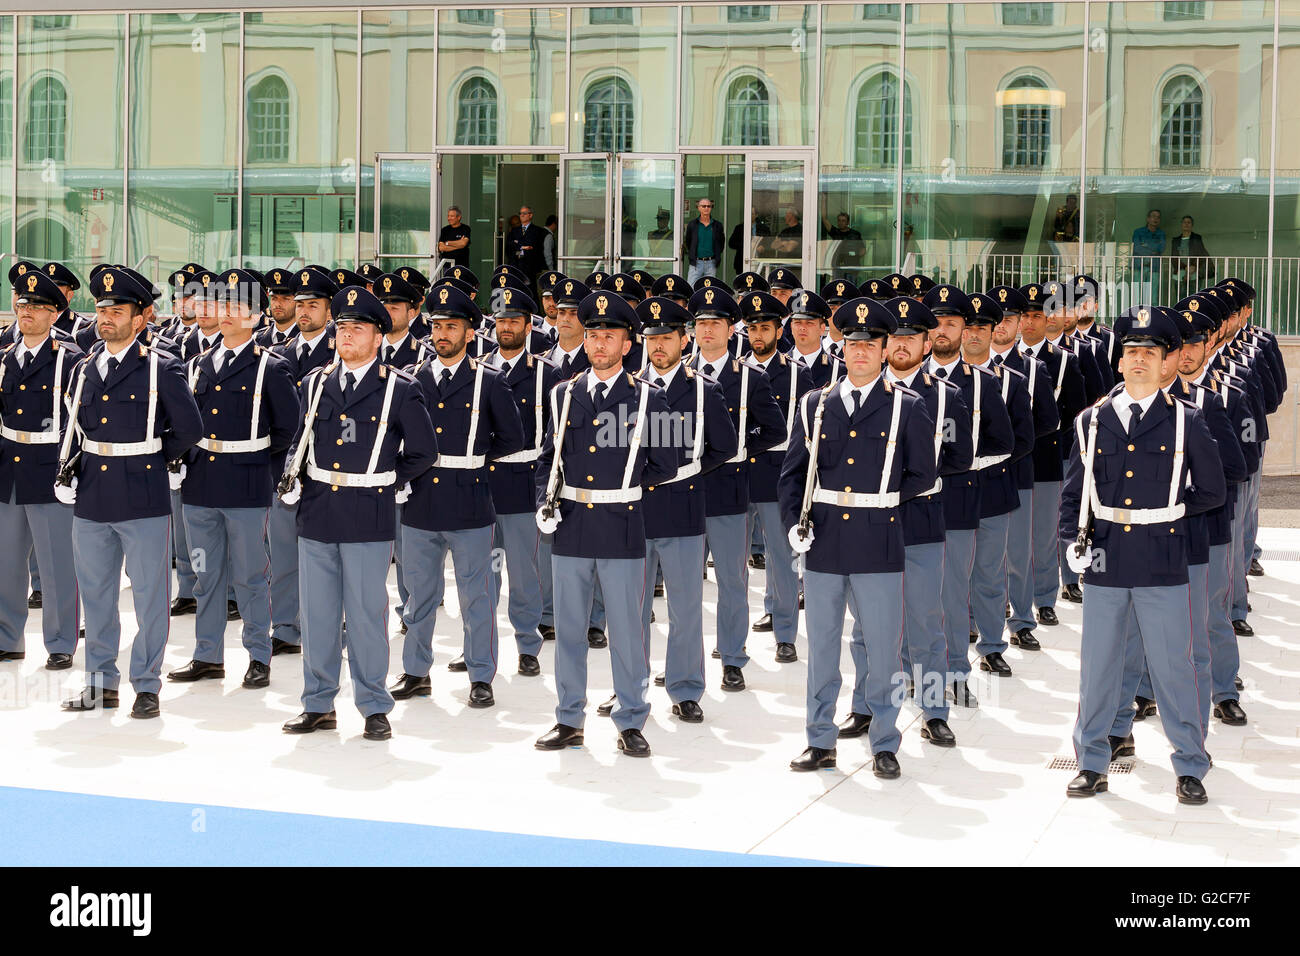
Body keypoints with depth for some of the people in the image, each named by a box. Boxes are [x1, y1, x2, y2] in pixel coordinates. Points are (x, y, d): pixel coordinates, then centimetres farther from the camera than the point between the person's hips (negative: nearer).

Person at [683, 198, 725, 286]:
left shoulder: (717, 225, 6)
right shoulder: (692, 224, 5)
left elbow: (721, 243, 16)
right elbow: (687, 242, 14)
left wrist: (717, 255, 9)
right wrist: (691, 255, 9)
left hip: (711, 263, 1)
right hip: (696, 262, -1)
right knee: (690, 289, -7)